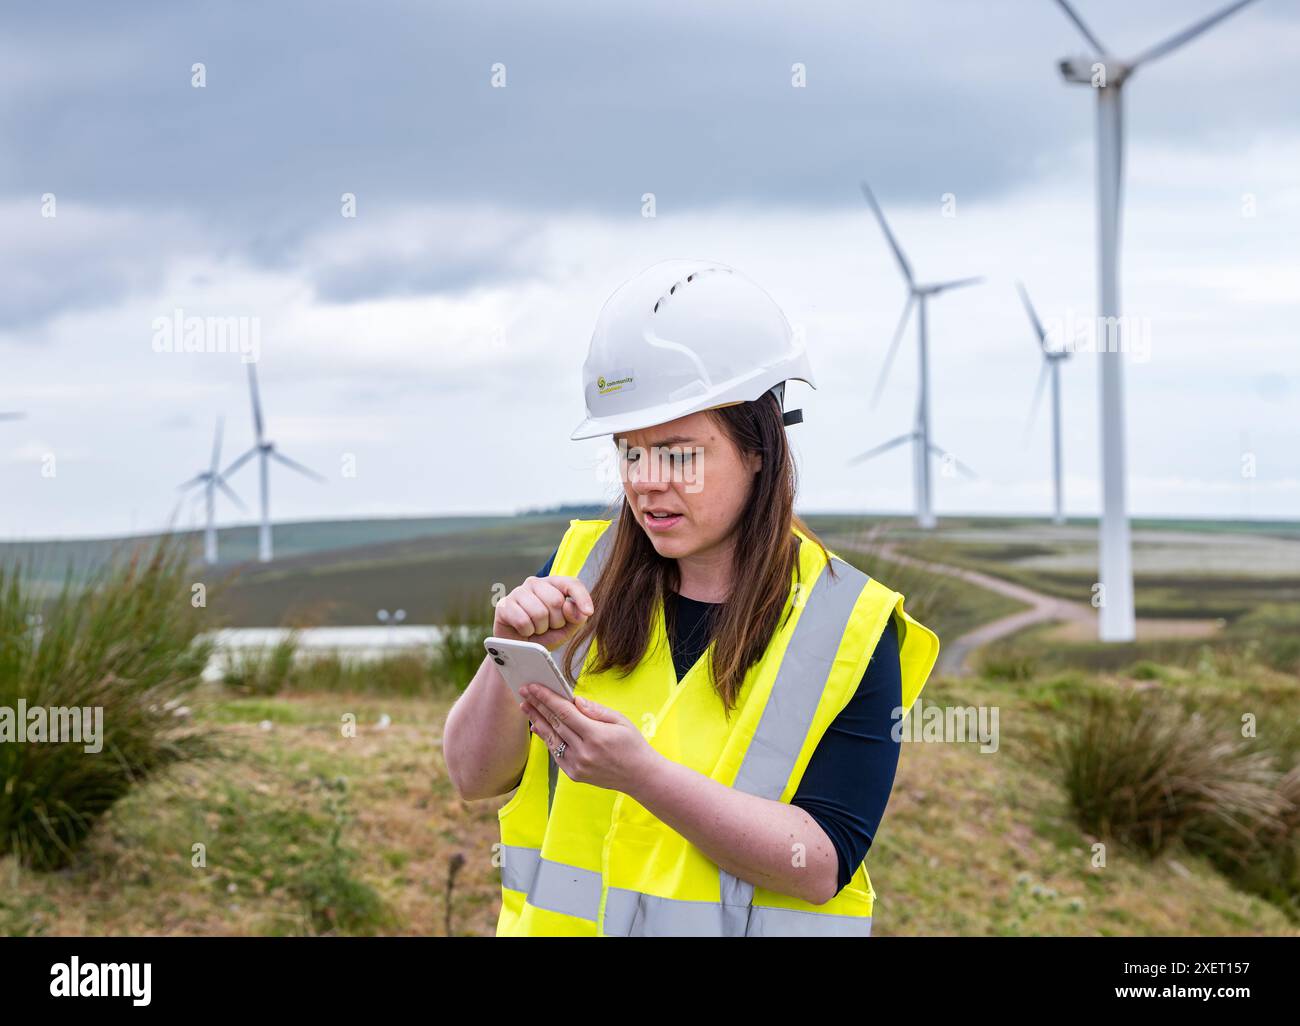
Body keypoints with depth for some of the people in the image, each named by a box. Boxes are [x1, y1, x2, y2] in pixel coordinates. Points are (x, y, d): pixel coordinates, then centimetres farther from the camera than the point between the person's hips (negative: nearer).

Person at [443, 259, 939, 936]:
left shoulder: (851, 626, -3)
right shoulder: (582, 565, 6)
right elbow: (474, 777, 5)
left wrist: (640, 774, -20)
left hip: (745, 921, -2)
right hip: (554, 918, 3)